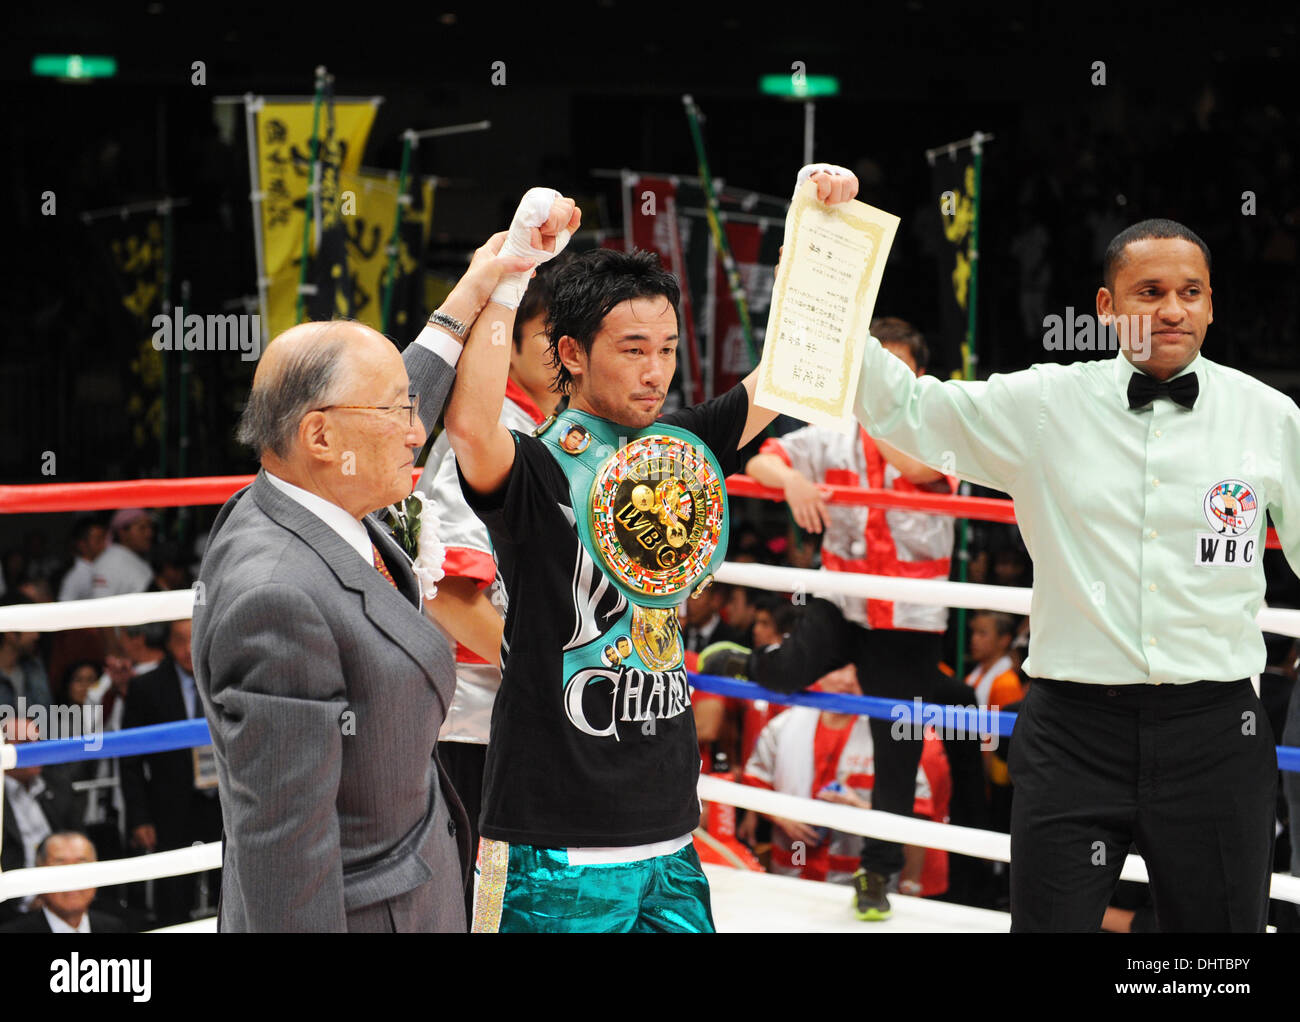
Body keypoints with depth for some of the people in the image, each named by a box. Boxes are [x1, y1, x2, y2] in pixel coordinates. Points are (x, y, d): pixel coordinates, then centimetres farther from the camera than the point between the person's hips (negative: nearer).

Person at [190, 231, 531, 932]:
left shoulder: (272, 510, 1)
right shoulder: (277, 597, -29)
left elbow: (391, 434, 23)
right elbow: (281, 842, -29)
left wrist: (468, 297, 28)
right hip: (365, 914, -10)